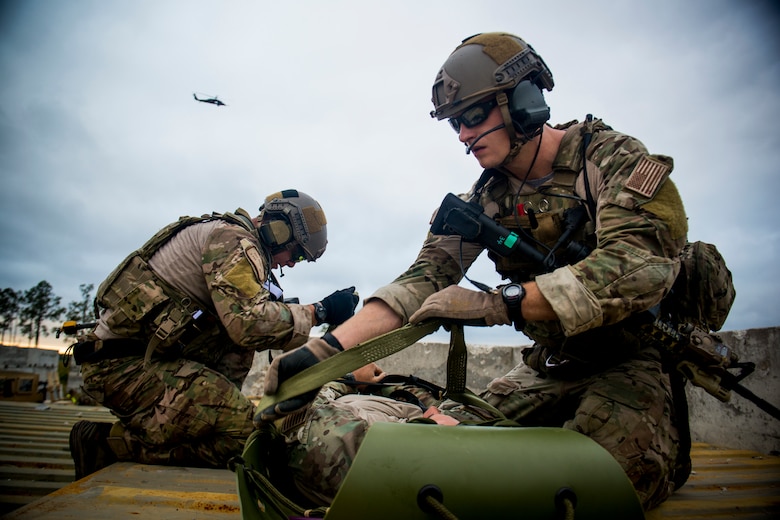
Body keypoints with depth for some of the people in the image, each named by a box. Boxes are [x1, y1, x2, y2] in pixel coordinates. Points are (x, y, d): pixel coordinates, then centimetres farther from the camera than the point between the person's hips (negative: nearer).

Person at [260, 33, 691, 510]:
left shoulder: (613, 158, -14)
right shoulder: (487, 198, 0)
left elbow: (633, 269, -31)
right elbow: (424, 279, -10)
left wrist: (496, 303, -36)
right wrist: (324, 350, -24)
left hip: (639, 353, -4)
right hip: (553, 364, 5)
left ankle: (665, 438, 8)